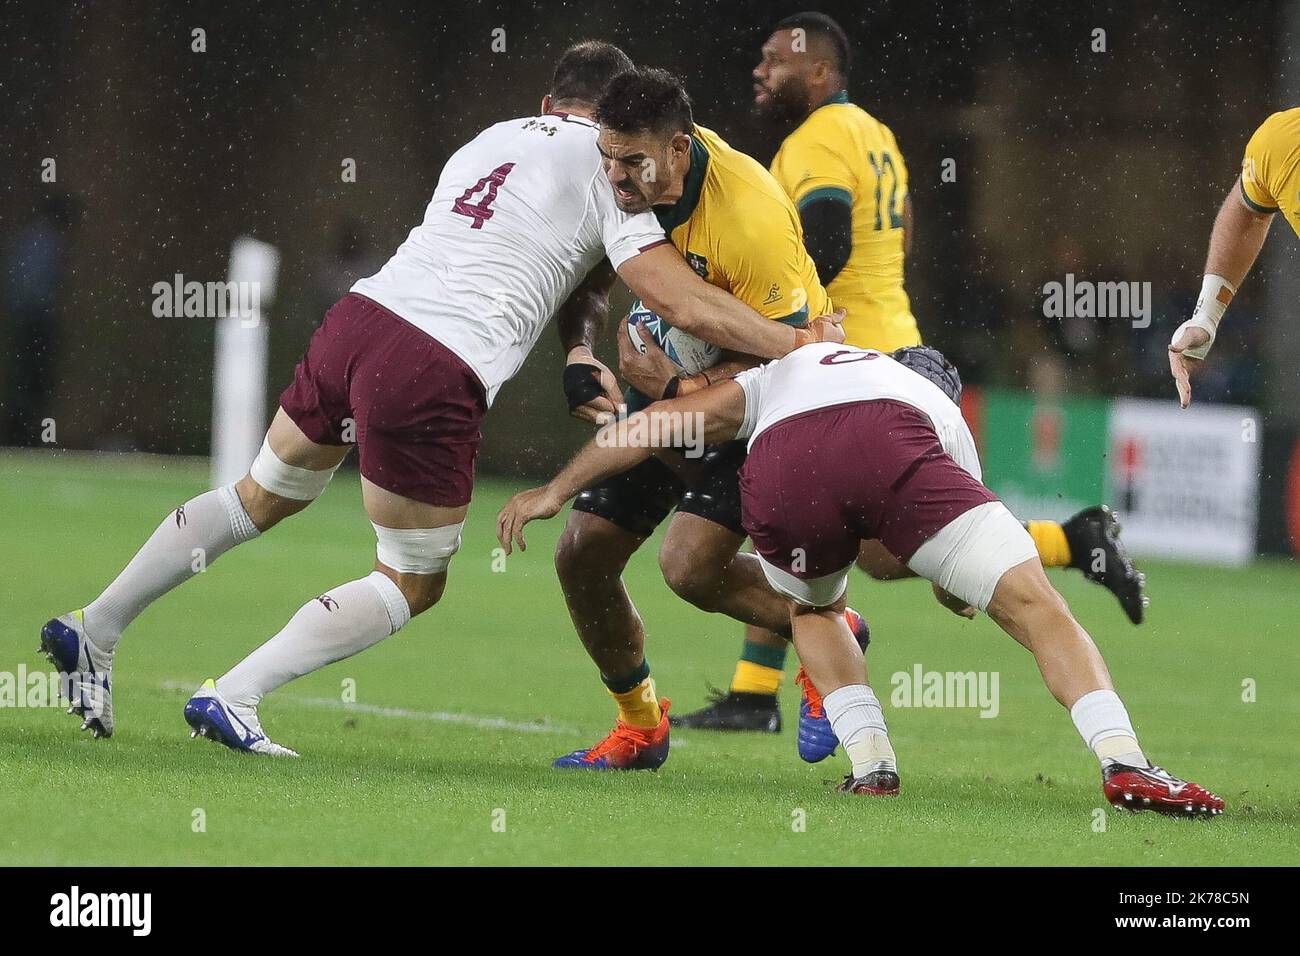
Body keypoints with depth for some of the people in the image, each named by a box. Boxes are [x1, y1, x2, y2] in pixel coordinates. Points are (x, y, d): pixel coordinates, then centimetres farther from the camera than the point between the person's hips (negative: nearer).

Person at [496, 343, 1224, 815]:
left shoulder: (783, 372, 46)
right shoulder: (946, 419, 43)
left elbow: (671, 419, 35)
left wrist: (557, 490, 40)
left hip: (775, 463, 2)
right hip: (891, 448, -1)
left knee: (812, 610, 33)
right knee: (1036, 608, 3)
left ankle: (872, 766, 17)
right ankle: (1123, 761, -15)